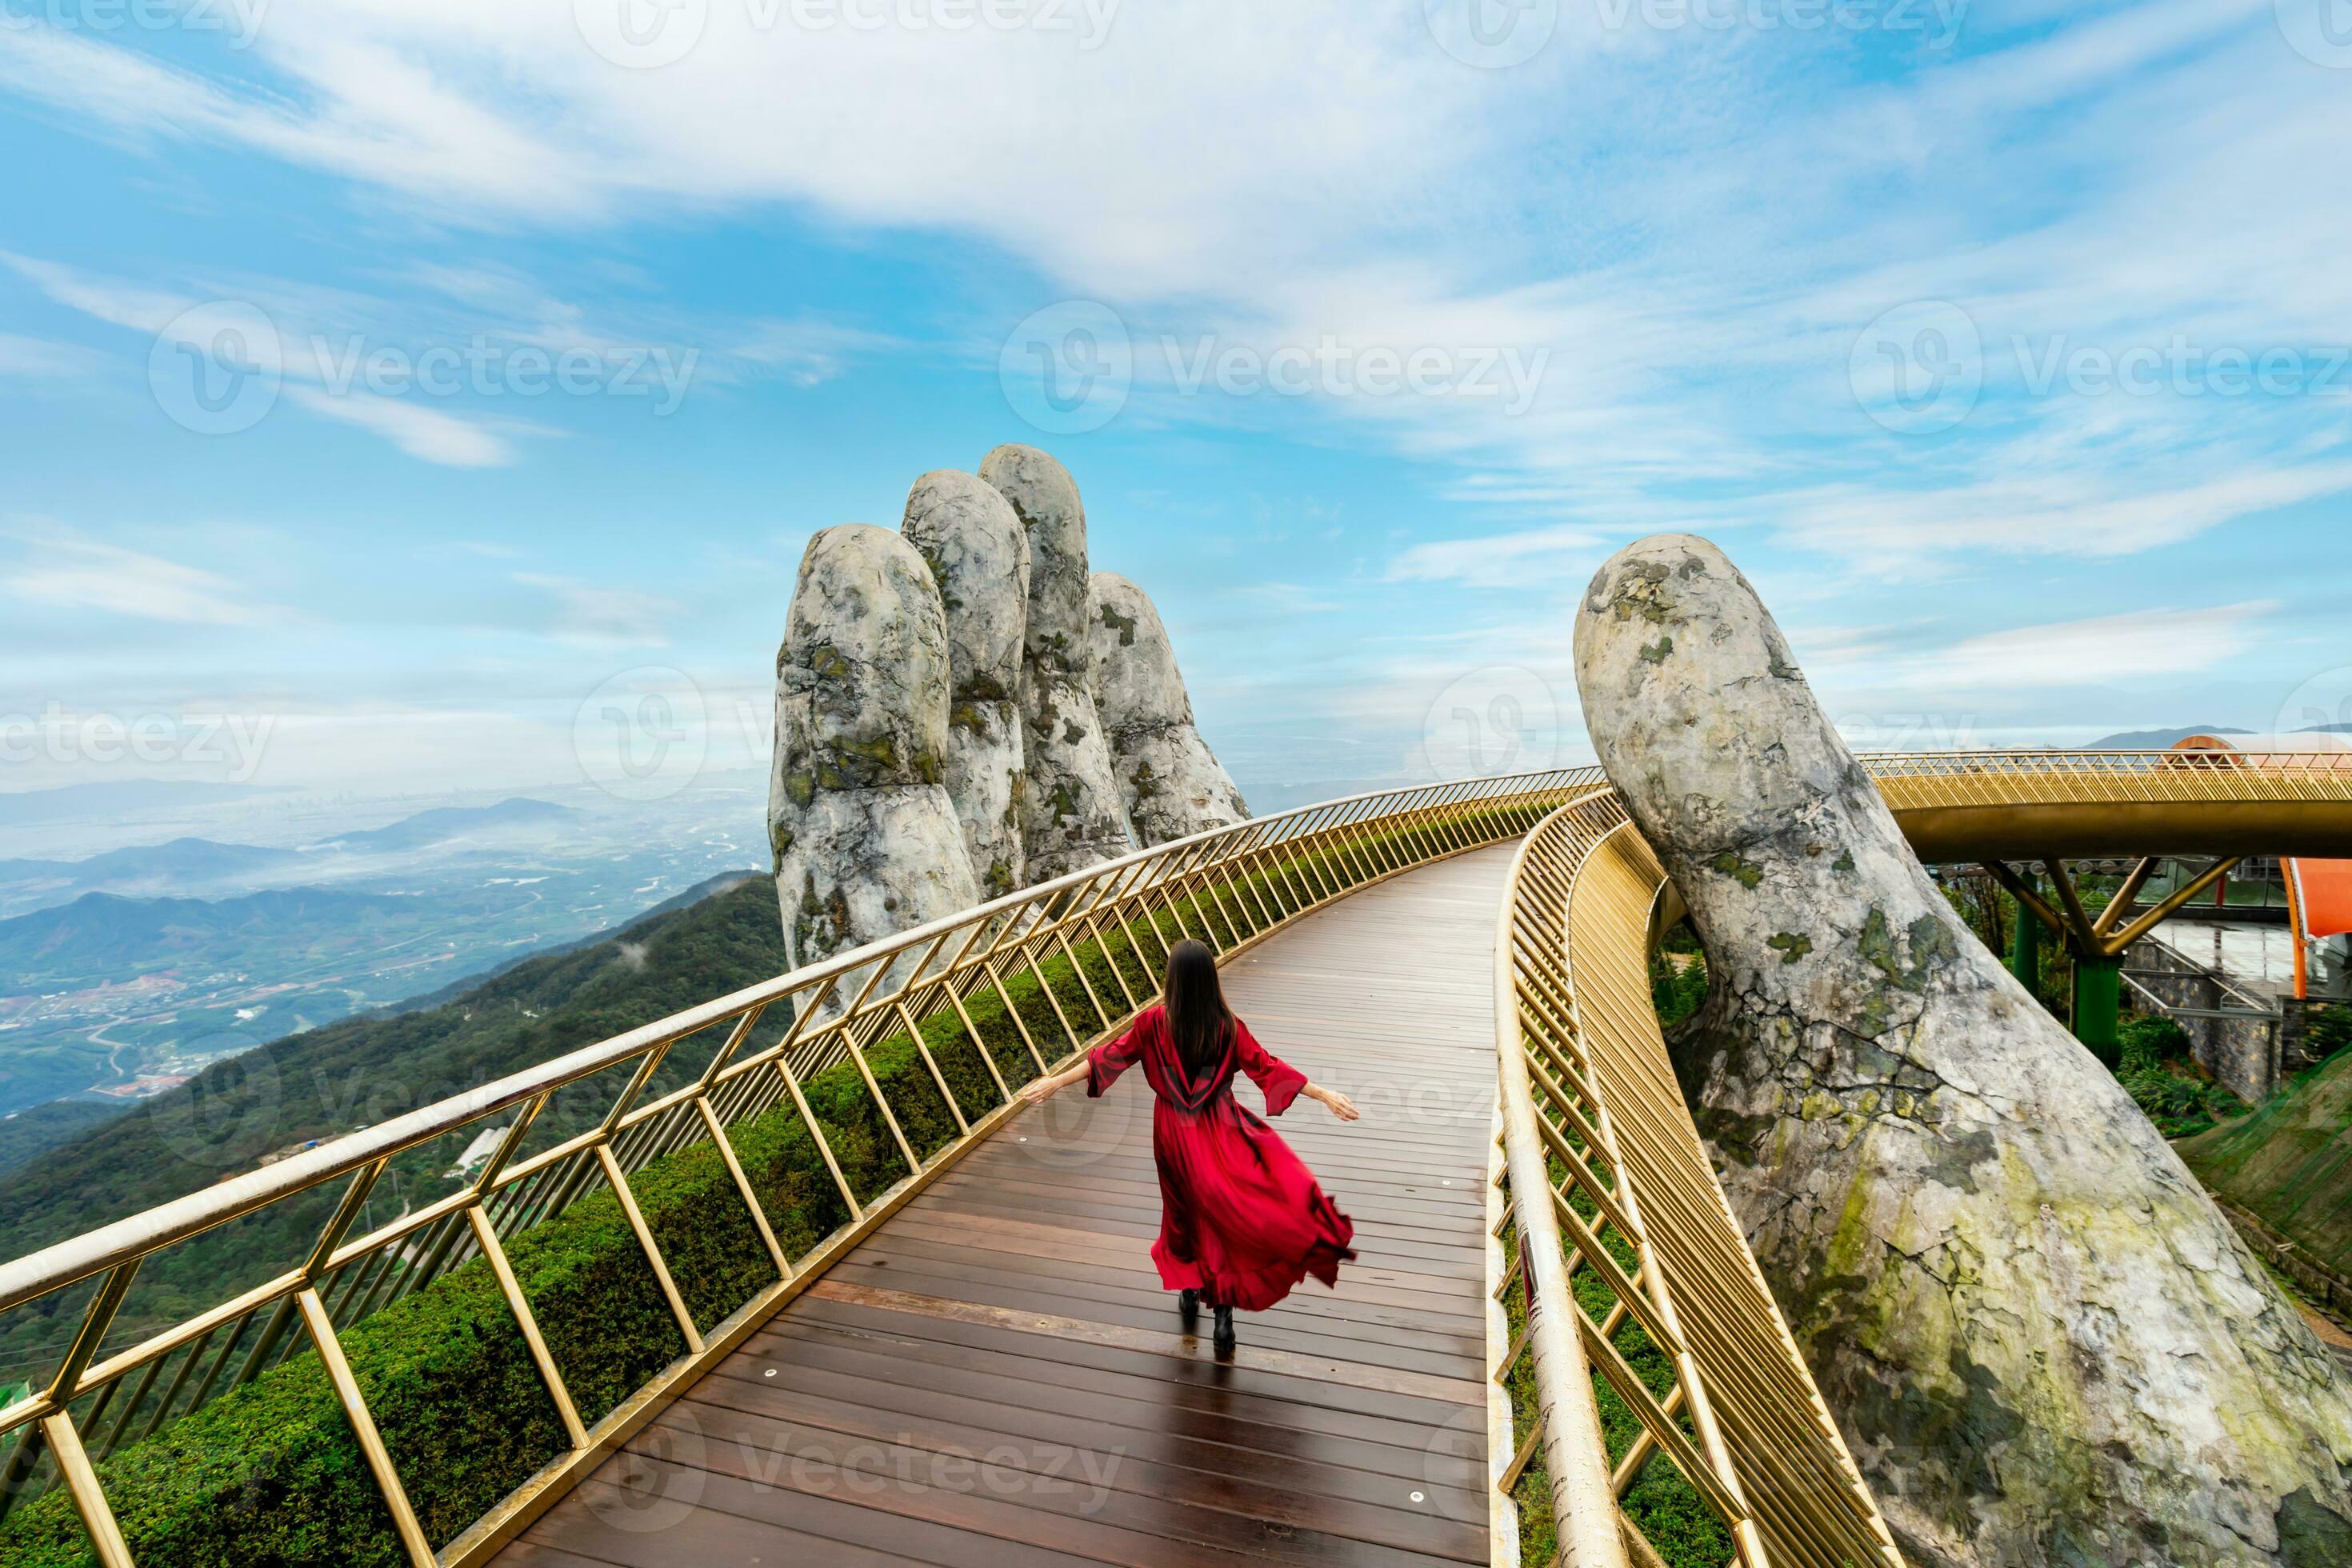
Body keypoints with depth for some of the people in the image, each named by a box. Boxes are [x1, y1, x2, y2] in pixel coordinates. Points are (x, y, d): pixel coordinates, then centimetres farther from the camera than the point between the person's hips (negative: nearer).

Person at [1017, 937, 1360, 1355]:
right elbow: (1266, 1067, -12)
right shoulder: (1228, 1026, -13)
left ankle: (1189, 1289, 39)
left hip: (1174, 1133, 1)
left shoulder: (1154, 1022, -14)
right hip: (1220, 1132, -1)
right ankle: (1224, 1311, 3)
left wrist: (1054, 1083, 1)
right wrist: (1324, 1095, -7)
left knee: (1186, 1210, 22)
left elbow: (1110, 1058, -8)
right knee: (1225, 1213, 8)